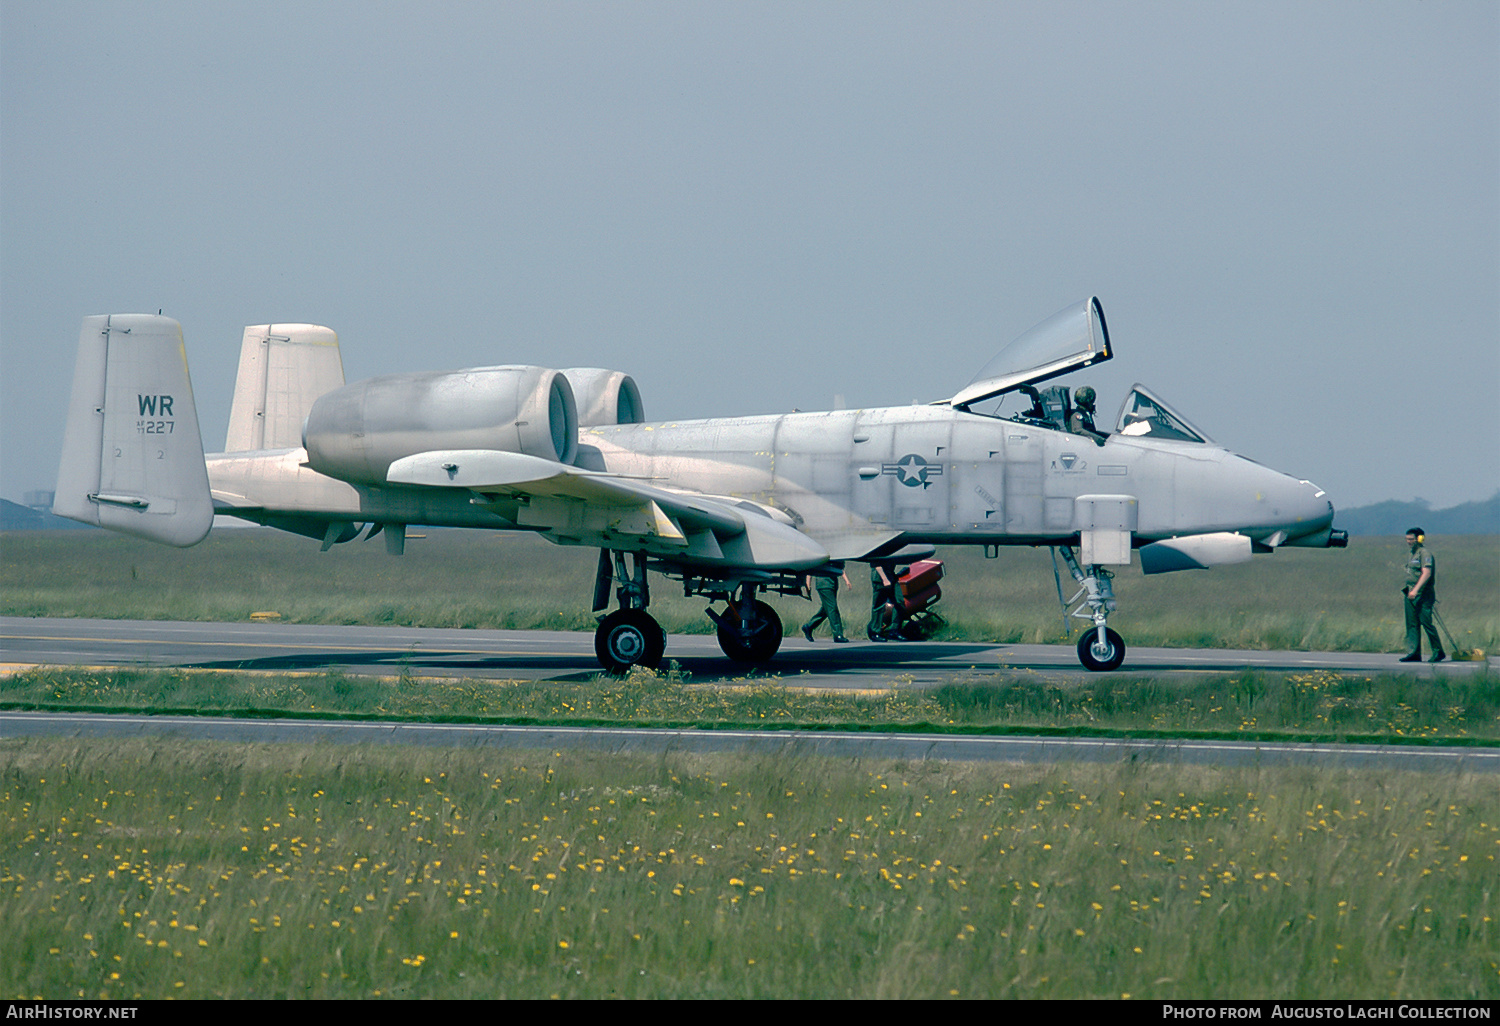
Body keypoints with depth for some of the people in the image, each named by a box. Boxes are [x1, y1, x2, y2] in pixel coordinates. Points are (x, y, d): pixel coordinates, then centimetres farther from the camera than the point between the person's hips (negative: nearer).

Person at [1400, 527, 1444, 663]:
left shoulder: (1425, 554, -11)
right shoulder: (1413, 554, 19)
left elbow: (1426, 573, -22)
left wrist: (1416, 590, -29)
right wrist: (1407, 591, 26)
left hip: (1422, 595, -10)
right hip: (1411, 595, 10)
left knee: (1426, 623, -9)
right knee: (1412, 624, 5)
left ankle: (1438, 652, 0)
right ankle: (1413, 653, 5)